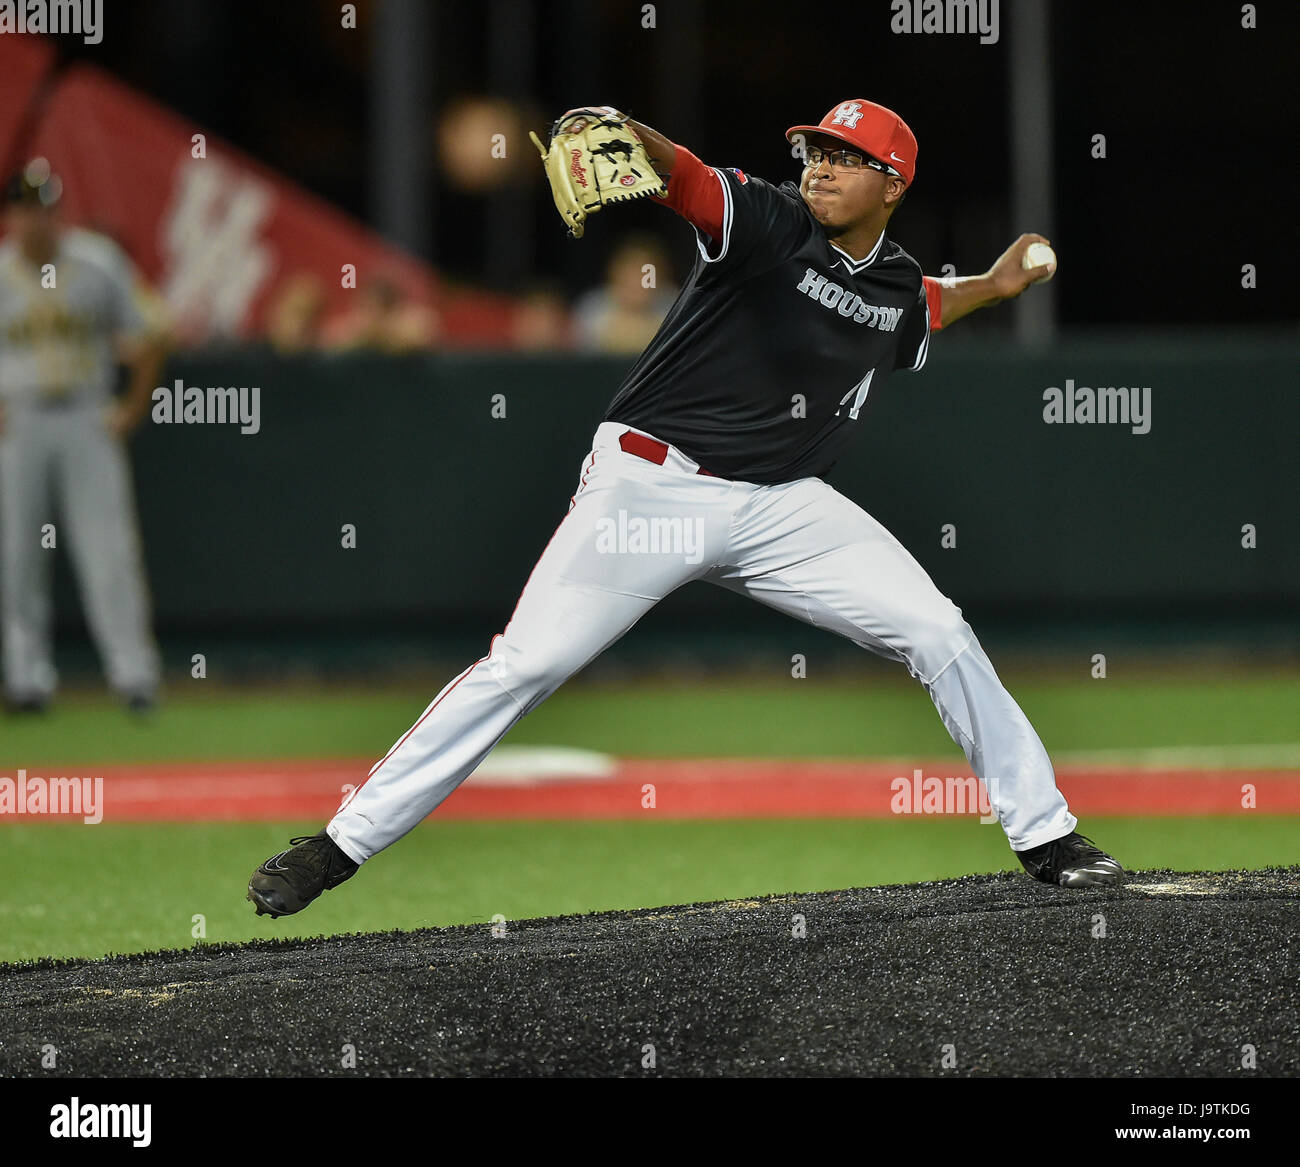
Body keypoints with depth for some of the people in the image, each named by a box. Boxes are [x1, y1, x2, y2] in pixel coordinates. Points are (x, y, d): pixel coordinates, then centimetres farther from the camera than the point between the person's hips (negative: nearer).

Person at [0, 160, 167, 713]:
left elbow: (145, 341, 9)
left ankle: (133, 670, -8)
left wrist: (133, 408, 2)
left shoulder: (99, 264, 3)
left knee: (109, 551, -7)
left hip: (87, 421, -1)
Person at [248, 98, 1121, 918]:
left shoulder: (898, 286, 9)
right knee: (526, 664, -13)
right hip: (651, 480, -5)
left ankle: (1045, 834, 11)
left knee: (939, 635, -3)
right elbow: (686, 179, -30)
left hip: (781, 505, 5)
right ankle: (342, 845, -9)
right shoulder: (772, 225, -8)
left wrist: (992, 287, 24)